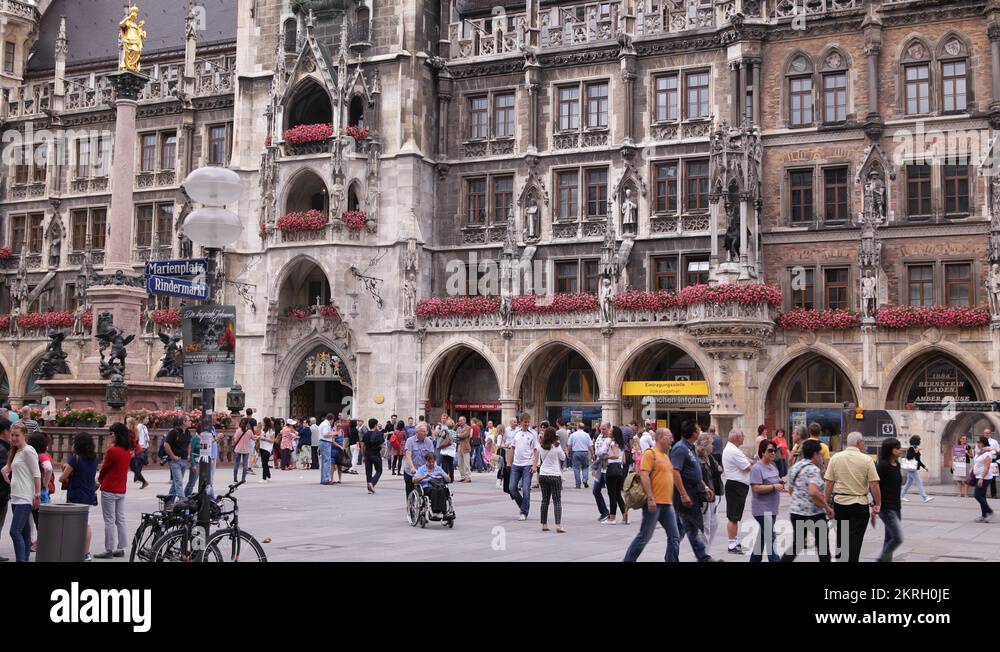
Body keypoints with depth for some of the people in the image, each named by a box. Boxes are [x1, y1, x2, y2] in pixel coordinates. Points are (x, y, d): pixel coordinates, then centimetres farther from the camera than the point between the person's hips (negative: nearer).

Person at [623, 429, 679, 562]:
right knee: (644, 536, -2)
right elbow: (644, 475, -18)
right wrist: (650, 498, -23)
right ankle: (628, 560, 10)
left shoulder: (666, 456, 19)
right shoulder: (650, 453, -9)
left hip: (667, 503, 8)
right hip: (654, 503, -8)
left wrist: (671, 500, 23)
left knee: (674, 537, 4)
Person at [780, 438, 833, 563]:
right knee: (823, 545, 9)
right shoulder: (813, 469, -17)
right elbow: (813, 492, -30)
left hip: (795, 511, 7)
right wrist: (827, 507, -19)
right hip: (813, 513, -7)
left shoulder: (794, 467, 9)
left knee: (797, 545, 14)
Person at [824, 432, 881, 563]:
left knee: (839, 531, 24)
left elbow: (829, 483, -2)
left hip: (839, 502, 3)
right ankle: (852, 559, 3)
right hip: (860, 503, -3)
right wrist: (878, 504, -1)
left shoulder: (835, 458, -2)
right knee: (855, 537, 3)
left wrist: (826, 502, 6)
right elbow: (874, 485, -10)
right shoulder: (866, 460, -8)